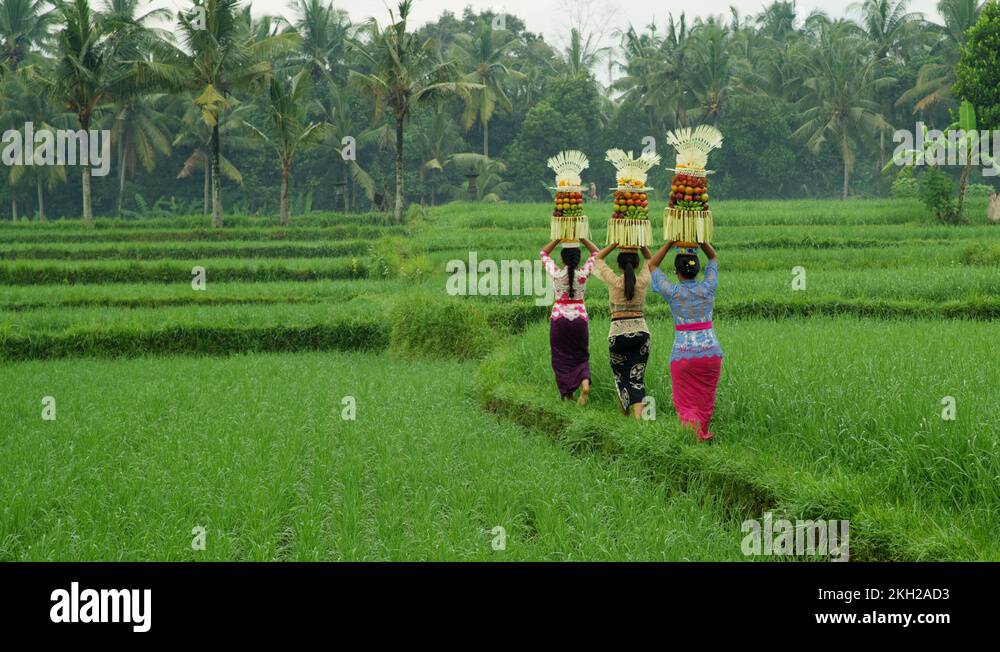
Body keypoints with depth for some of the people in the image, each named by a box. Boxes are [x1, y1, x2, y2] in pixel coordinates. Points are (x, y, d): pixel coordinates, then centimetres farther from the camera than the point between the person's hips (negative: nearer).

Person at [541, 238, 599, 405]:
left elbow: (544, 253, 9)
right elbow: (595, 252, 8)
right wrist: (582, 238, 2)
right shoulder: (583, 273, -7)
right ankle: (585, 382, -14)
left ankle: (567, 395, 7)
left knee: (562, 358, 9)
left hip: (558, 317, -1)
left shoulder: (555, 273, -8)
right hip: (580, 317, 1)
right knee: (581, 356, 13)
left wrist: (558, 239, 3)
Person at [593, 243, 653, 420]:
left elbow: (598, 259, 10)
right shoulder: (643, 281, -1)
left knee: (620, 374, 17)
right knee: (637, 376, 2)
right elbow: (649, 259, 19)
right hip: (641, 332, 2)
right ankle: (638, 414, -15)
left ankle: (625, 410, 19)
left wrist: (616, 243, 4)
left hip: (618, 333, -2)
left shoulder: (614, 281, -6)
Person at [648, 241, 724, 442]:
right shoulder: (708, 289, -2)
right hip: (710, 350, 2)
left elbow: (652, 266, 10)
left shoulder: (672, 292, -7)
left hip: (683, 353, -2)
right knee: (705, 399, 15)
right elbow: (713, 258, 16)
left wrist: (670, 243, 5)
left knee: (685, 402, 1)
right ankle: (703, 434, 23)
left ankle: (691, 427, -22)